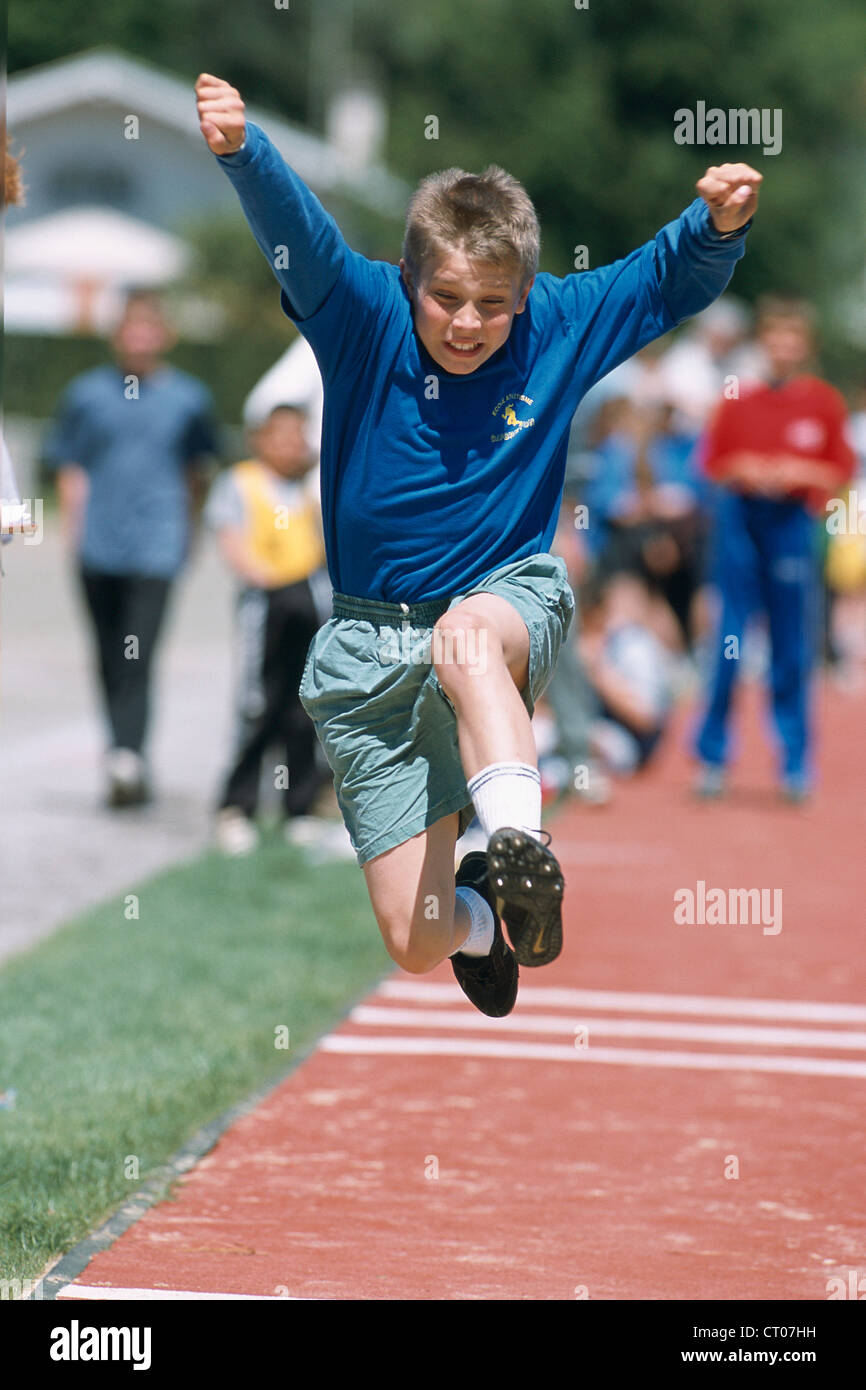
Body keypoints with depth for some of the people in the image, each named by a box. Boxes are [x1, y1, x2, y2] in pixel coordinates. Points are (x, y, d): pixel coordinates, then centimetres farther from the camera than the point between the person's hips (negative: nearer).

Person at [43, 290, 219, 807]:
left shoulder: (188, 397, 5)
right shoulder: (88, 393, 6)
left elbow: (199, 471, 16)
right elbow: (68, 464, 9)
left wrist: (187, 528, 17)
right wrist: (74, 525, -1)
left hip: (157, 545, -2)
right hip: (99, 546, 2)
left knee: (138, 659, -15)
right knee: (110, 661, 8)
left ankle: (129, 759, -22)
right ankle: (126, 760, 20)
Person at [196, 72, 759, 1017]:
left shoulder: (559, 329, -4)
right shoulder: (365, 318, -10)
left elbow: (677, 278, 0)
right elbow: (297, 234, -27)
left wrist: (718, 222, -23)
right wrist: (242, 153, -47)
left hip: (514, 595, 0)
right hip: (371, 645, 1)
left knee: (467, 638, -43)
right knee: (414, 943, 0)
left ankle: (518, 844, -57)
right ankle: (478, 916, 37)